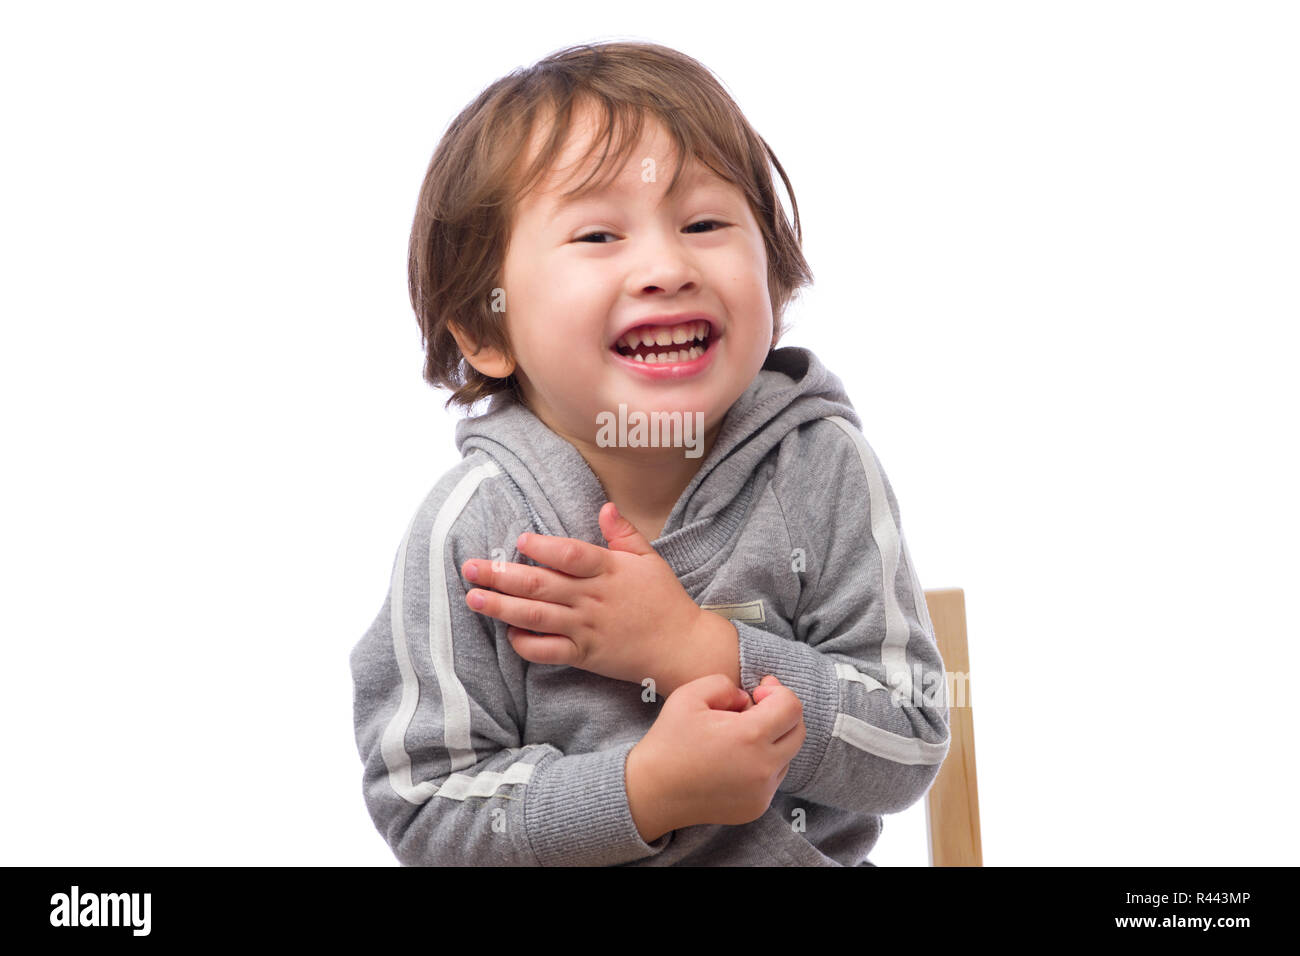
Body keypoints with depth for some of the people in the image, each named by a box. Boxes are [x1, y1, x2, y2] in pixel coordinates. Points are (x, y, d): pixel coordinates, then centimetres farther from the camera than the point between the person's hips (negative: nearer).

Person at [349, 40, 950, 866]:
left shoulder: (827, 472, -9)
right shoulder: (468, 536, -13)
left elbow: (911, 752, -10)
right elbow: (423, 809, -11)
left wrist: (692, 649, -22)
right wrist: (646, 790, -24)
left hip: (815, 856, 2)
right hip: (574, 861, -2)